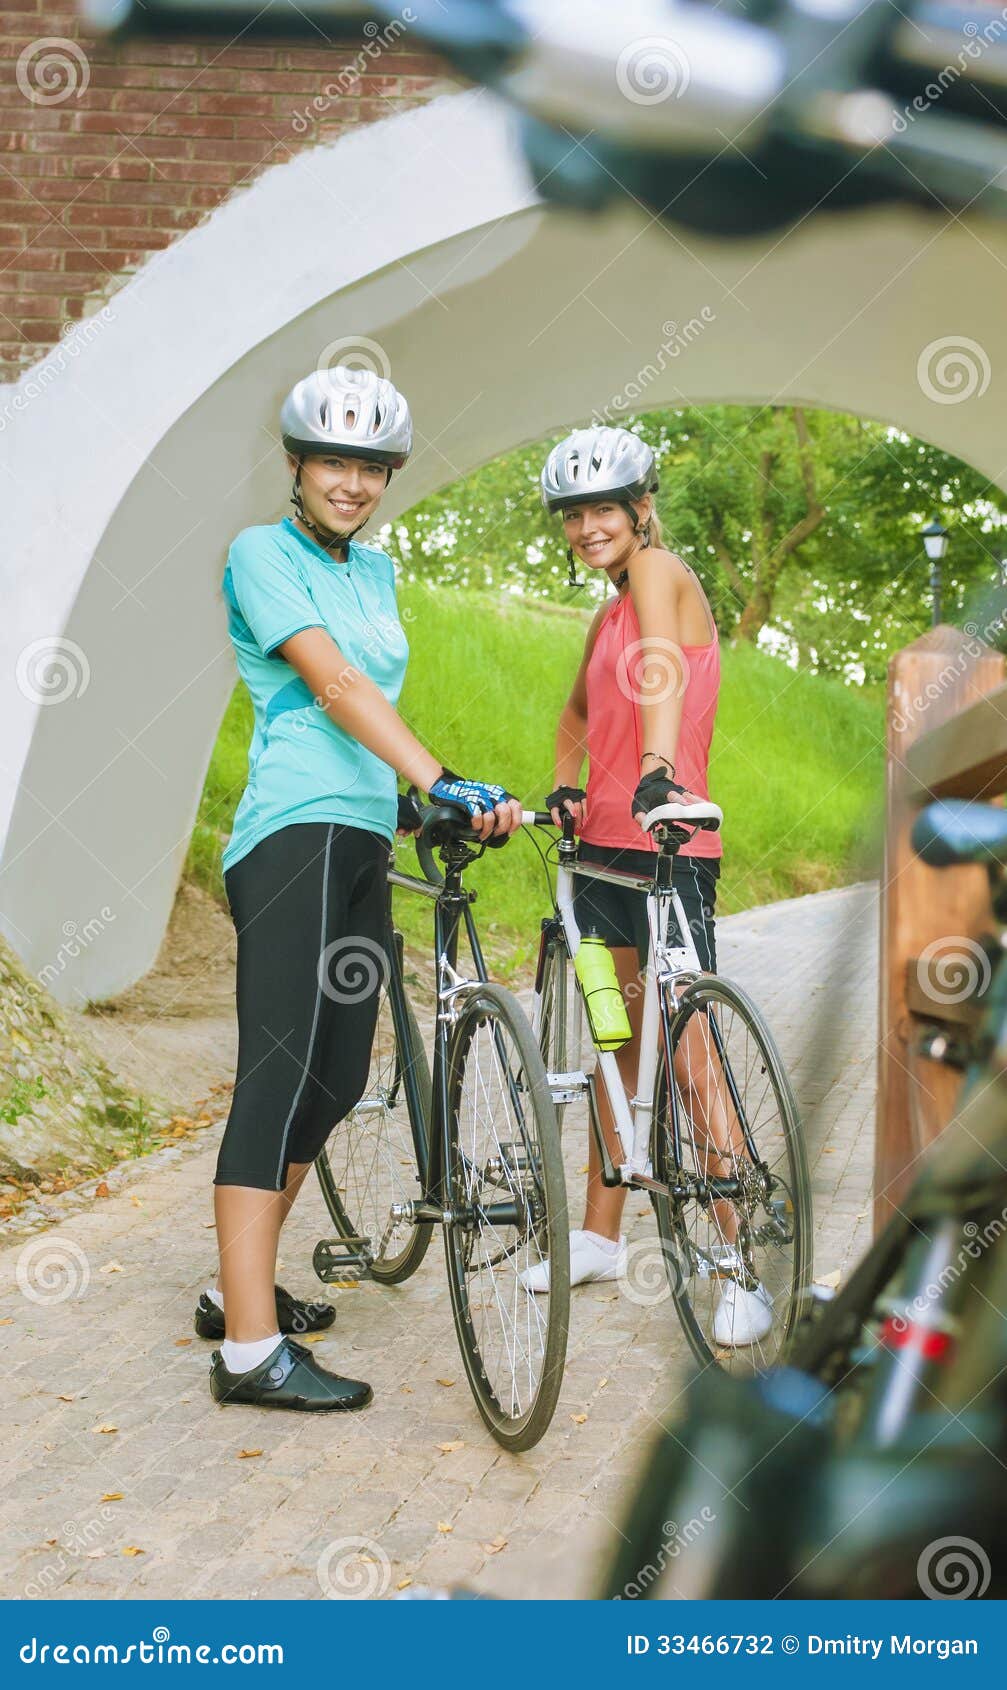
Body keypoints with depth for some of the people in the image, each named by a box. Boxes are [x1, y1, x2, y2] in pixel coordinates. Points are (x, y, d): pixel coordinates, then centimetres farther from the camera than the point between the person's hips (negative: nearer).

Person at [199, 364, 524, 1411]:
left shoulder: (375, 572, 20)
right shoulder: (261, 553, -6)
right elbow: (334, 685, -19)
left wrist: (409, 805, 19)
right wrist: (442, 782, -28)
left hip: (361, 839, 9)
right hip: (296, 833, -9)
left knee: (337, 1080, 9)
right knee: (280, 1073, -13)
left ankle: (236, 1290, 22)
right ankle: (251, 1350, -14)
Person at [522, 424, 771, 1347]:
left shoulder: (659, 569, -7)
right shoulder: (610, 615, 17)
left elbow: (663, 668, -26)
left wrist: (656, 771, -42)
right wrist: (566, 788, 15)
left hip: (668, 846, -9)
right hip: (603, 842, 9)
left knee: (690, 1056, -10)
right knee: (616, 1044, 16)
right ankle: (601, 1236, 27)